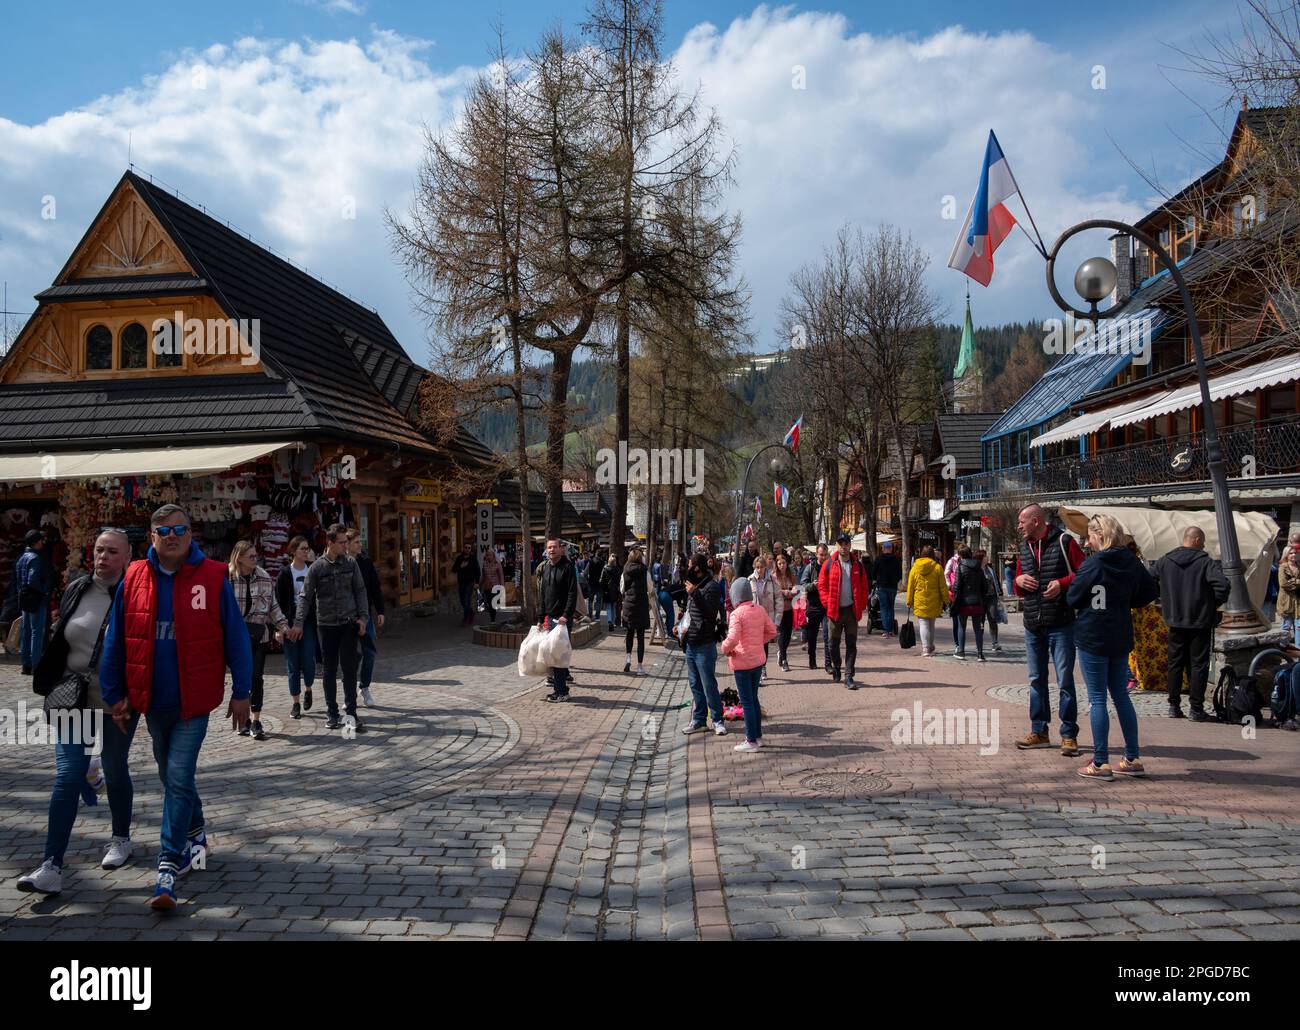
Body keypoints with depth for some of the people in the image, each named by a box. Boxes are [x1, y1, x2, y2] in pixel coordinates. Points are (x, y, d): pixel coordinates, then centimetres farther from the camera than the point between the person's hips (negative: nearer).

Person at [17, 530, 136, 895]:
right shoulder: (76, 590, 3)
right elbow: (58, 638, 15)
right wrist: (57, 683, 9)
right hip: (74, 701, 3)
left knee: (115, 772, 13)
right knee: (66, 777, -2)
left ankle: (121, 840, 35)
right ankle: (52, 868, -1)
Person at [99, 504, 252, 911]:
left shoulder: (213, 578, -8)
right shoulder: (133, 579, 0)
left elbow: (235, 637, -5)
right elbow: (115, 641, 7)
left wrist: (241, 693, -5)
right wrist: (115, 695, 6)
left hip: (194, 701, -4)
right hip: (153, 701, 4)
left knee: (179, 778, -8)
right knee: (171, 775, 19)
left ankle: (169, 865, 1)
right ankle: (196, 835, 41)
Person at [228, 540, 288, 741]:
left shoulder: (264, 577, 5)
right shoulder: (227, 579, -5)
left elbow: (273, 605, 12)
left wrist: (282, 626, 8)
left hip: (258, 633, 2)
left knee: (256, 678, -3)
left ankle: (255, 721, 1)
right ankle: (245, 719, 17)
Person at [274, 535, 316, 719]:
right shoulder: (285, 573, -1)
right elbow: (279, 601, -2)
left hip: (309, 621, 1)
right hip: (290, 622, -1)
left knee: (309, 661, -6)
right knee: (293, 664, 3)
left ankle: (308, 690, 23)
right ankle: (296, 704, 12)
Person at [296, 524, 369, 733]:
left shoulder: (351, 564, 2)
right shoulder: (317, 567, -3)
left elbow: (360, 591, 6)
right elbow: (306, 597, 1)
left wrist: (363, 617, -2)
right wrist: (298, 623, -6)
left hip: (349, 623, 1)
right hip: (326, 624, -1)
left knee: (350, 669, -2)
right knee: (330, 670, 8)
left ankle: (350, 714, 1)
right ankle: (332, 713, 17)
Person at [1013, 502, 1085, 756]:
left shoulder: (1064, 542, -6)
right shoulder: (1024, 548, 14)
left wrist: (1062, 583, -20)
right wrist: (1019, 581, -1)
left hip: (1061, 625, -6)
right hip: (1033, 626, 7)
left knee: (1065, 680, -1)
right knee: (1036, 679, 12)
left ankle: (1069, 735, 6)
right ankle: (1039, 731, 21)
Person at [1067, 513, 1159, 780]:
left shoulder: (1093, 564, -15)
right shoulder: (1131, 562, 3)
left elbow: (1072, 599, -10)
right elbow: (1150, 591, 13)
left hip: (1092, 637, -6)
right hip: (1121, 637, 6)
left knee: (1097, 699, -1)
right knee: (1121, 695, 15)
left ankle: (1100, 764, 1)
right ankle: (1132, 759, 18)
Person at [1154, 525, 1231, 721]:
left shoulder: (1165, 561, 3)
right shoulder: (1206, 562, -11)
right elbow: (1222, 584, -23)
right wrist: (1215, 604, -6)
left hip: (1175, 622, 4)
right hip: (1200, 621, -4)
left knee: (1175, 663, 12)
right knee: (1199, 665, 2)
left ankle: (1174, 706, 15)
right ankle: (1197, 709, 3)